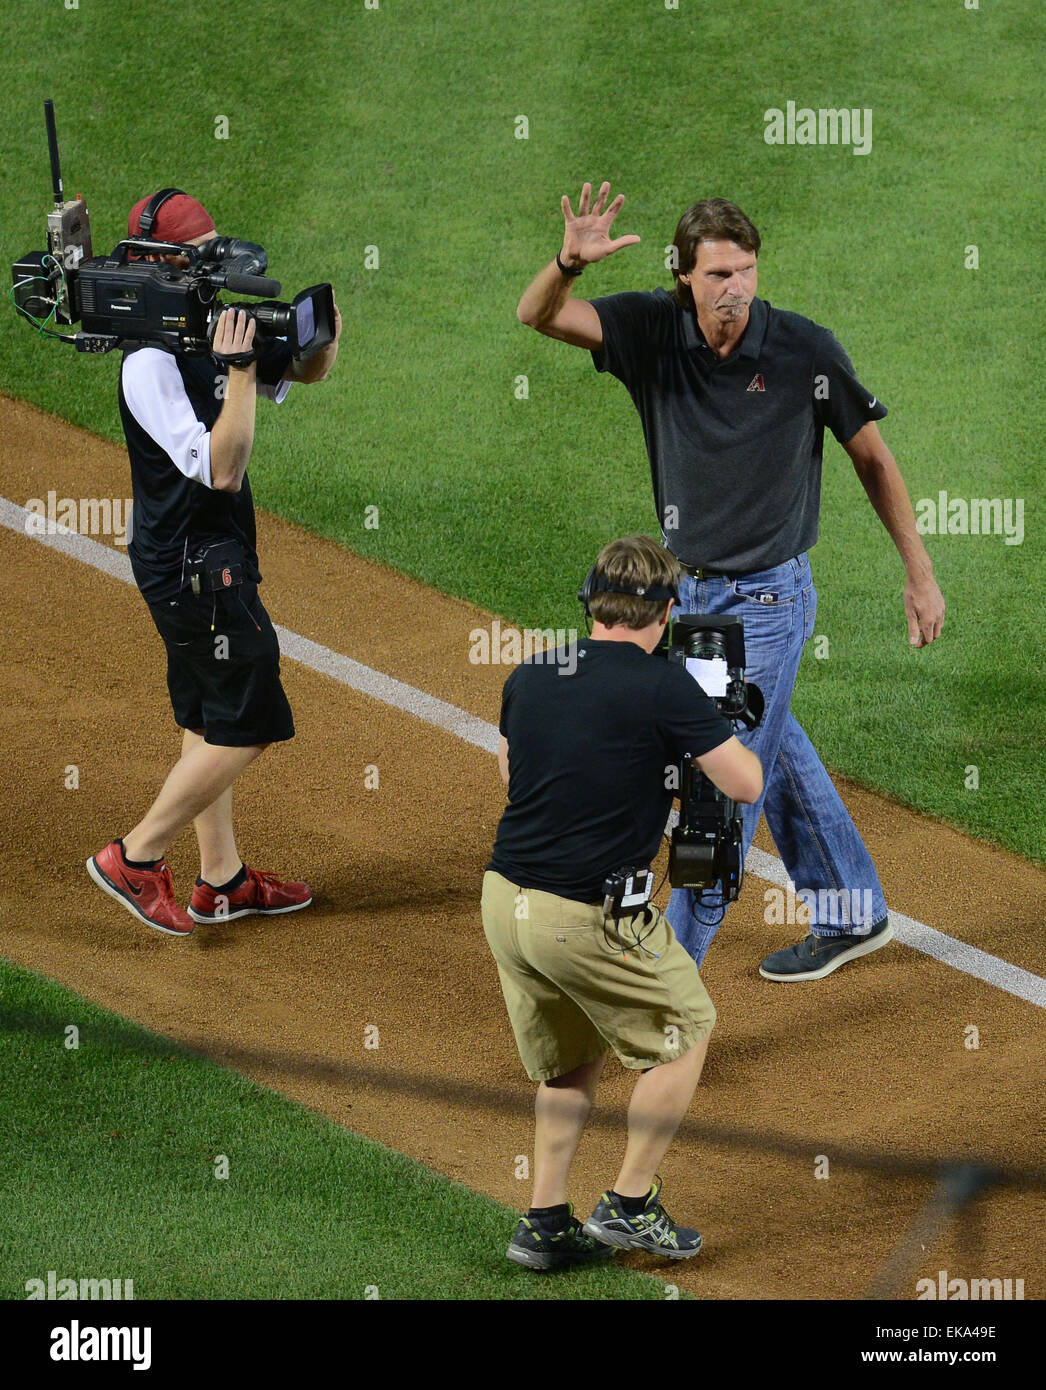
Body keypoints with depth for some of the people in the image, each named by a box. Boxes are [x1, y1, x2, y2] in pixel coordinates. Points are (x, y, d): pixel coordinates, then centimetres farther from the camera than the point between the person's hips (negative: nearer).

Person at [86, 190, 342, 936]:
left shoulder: (213, 334, 5)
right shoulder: (150, 362, -22)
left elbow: (310, 370, 17)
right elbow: (221, 469, -28)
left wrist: (325, 327, -5)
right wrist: (239, 373, -32)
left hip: (211, 557, 10)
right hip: (191, 560, -10)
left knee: (211, 720, 15)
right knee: (249, 722, -7)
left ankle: (222, 879, 24)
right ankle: (135, 857, -1)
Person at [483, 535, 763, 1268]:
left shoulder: (529, 678, 6)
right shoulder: (663, 688, -14)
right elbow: (747, 783, -10)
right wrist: (714, 729, 10)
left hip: (504, 901, 7)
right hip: (591, 918, -7)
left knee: (572, 1061, 24)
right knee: (686, 1030, 16)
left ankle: (546, 1223, 23)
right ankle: (630, 1205, 17)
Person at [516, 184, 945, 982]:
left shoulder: (805, 350, -17)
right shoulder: (654, 332, -10)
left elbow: (872, 456, -5)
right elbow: (537, 316, -20)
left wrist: (920, 574, -3)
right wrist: (569, 263, -43)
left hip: (768, 601, -5)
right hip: (690, 594, 5)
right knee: (779, 764, 21)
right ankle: (852, 916, 41)